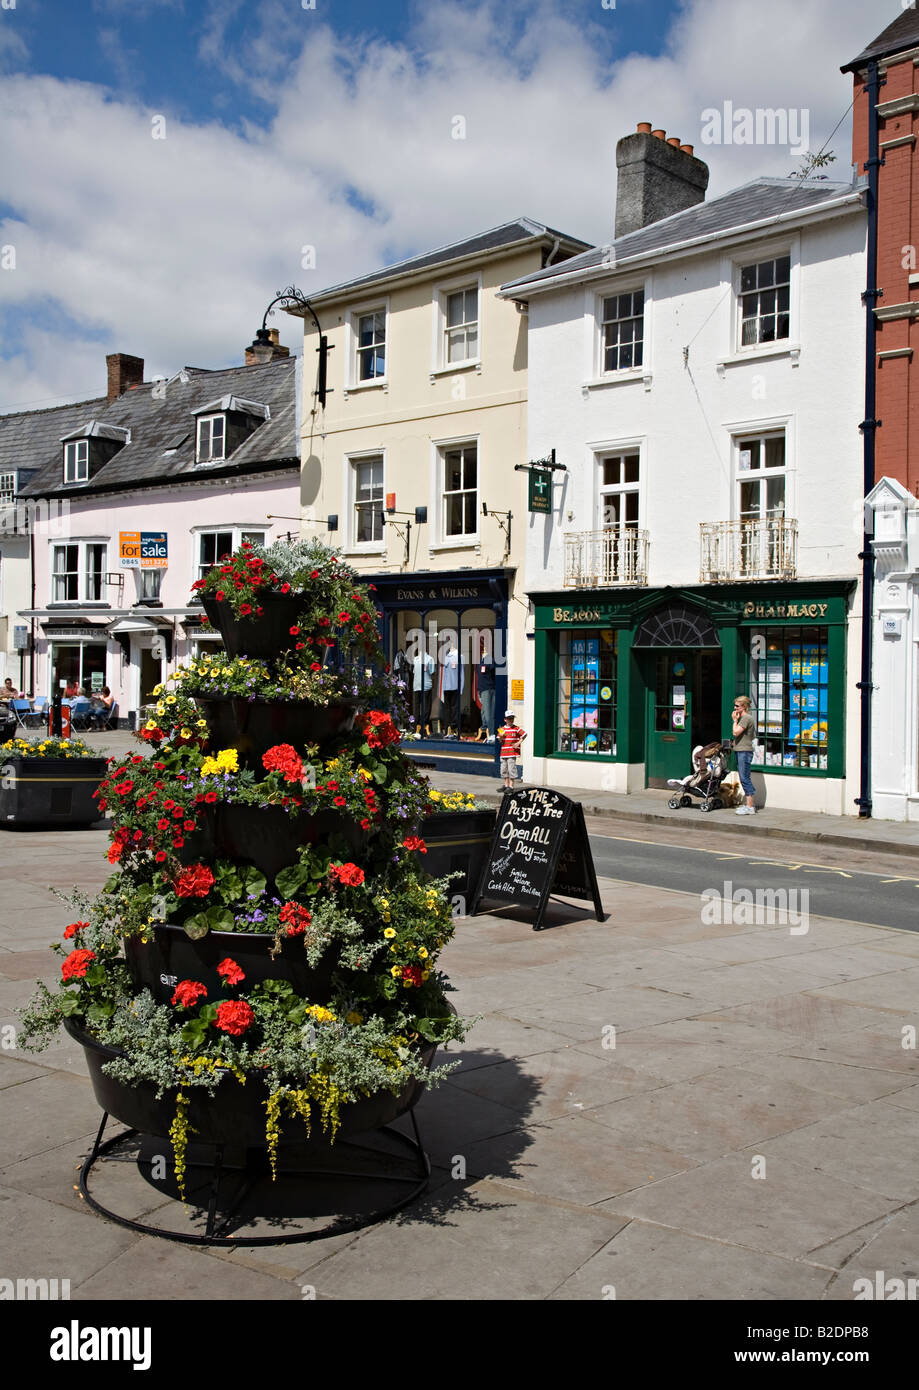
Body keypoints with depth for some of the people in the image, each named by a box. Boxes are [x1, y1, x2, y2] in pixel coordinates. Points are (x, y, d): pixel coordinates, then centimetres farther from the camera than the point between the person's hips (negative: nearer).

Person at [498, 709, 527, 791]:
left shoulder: (516, 729, -3)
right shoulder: (502, 729, 9)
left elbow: (524, 735, 2)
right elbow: (500, 741, 11)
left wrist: (518, 743, -5)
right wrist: (501, 737, -11)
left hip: (512, 753, -5)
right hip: (504, 752, 5)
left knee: (511, 769, -8)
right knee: (504, 769, 11)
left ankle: (511, 786, -3)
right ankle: (506, 785, 23)